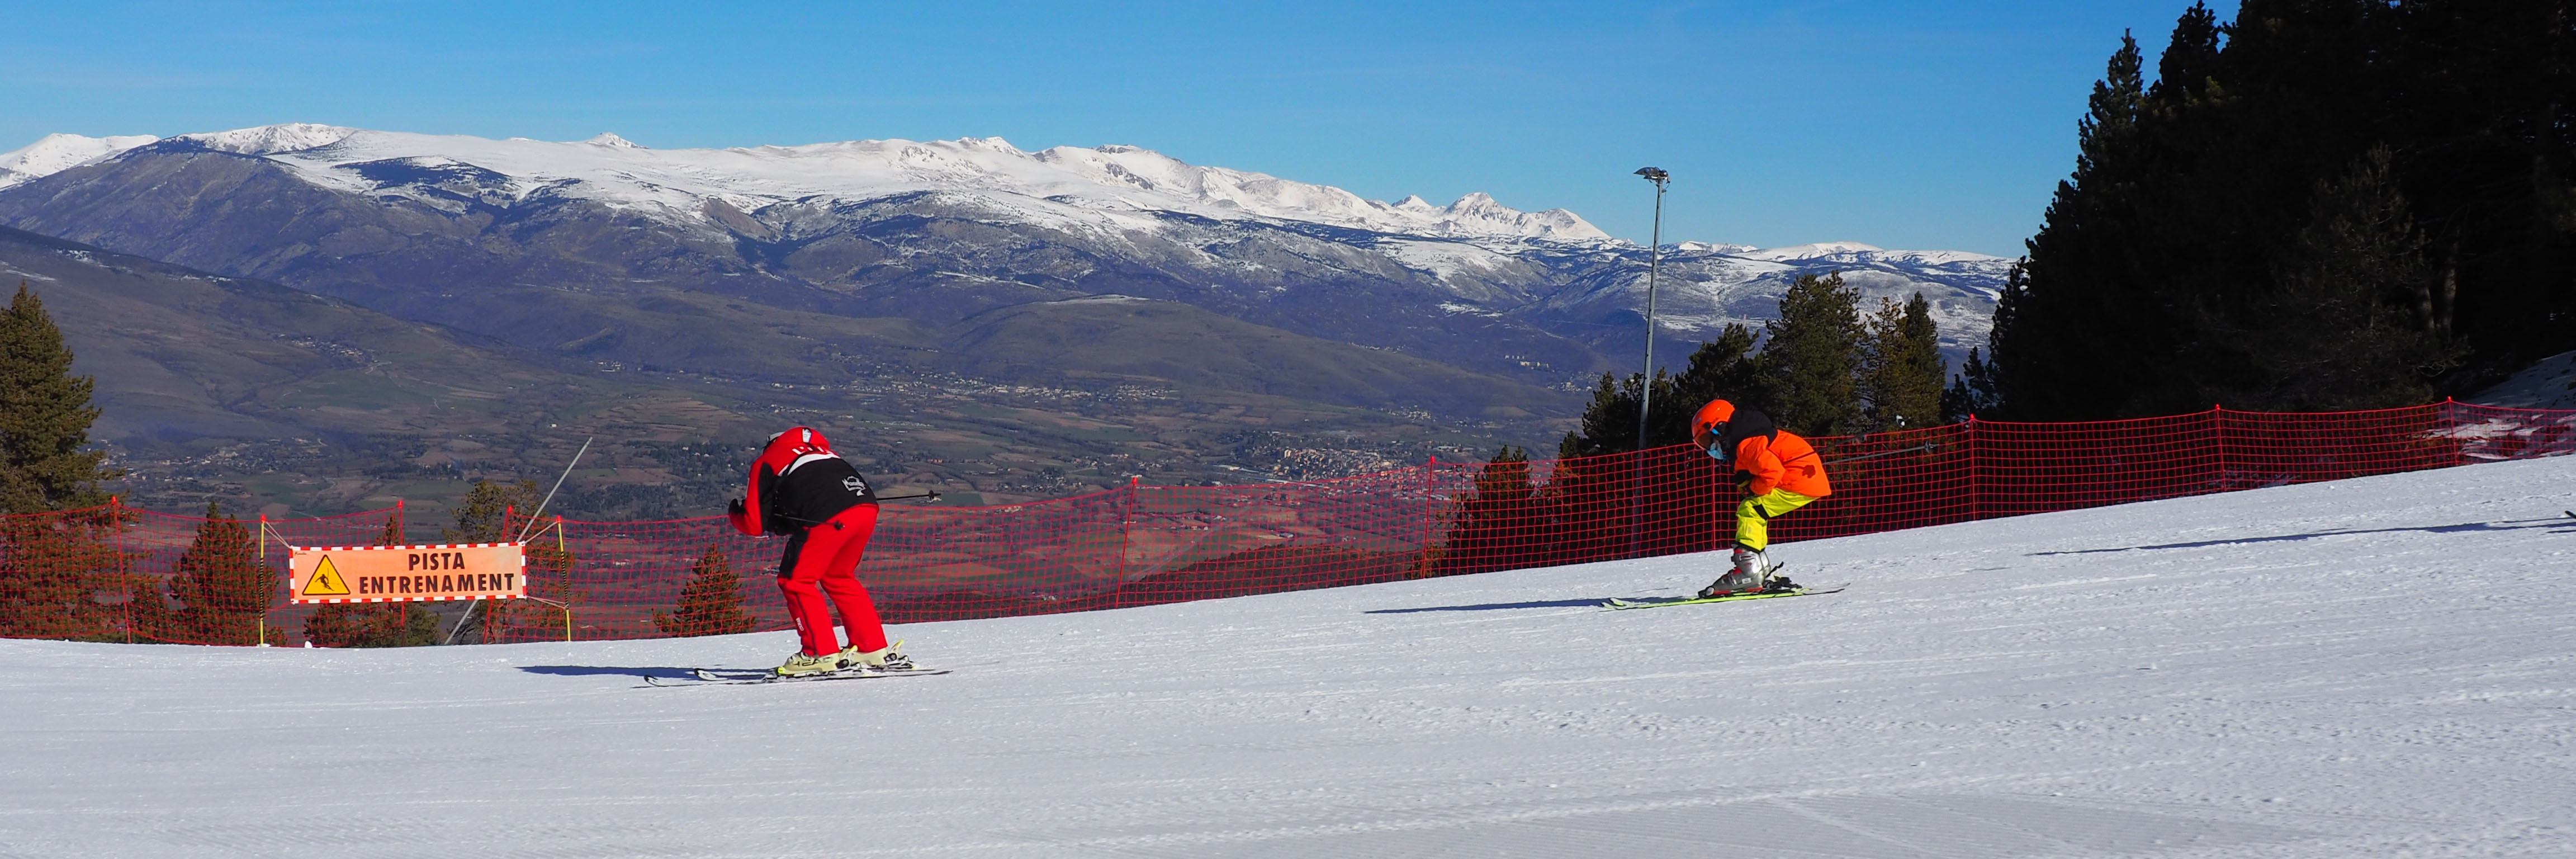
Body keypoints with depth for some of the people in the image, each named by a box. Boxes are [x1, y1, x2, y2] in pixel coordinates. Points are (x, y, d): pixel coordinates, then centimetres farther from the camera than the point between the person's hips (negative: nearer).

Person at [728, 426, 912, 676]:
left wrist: (734, 511, 34)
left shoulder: (765, 464, 20)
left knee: (796, 581, 10)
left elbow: (755, 525, 15)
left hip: (830, 516, -7)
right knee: (838, 578, 25)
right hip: (866, 508, 7)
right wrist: (780, 522, 38)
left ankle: (822, 654, 6)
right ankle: (874, 650, 25)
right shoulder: (818, 449, 37)